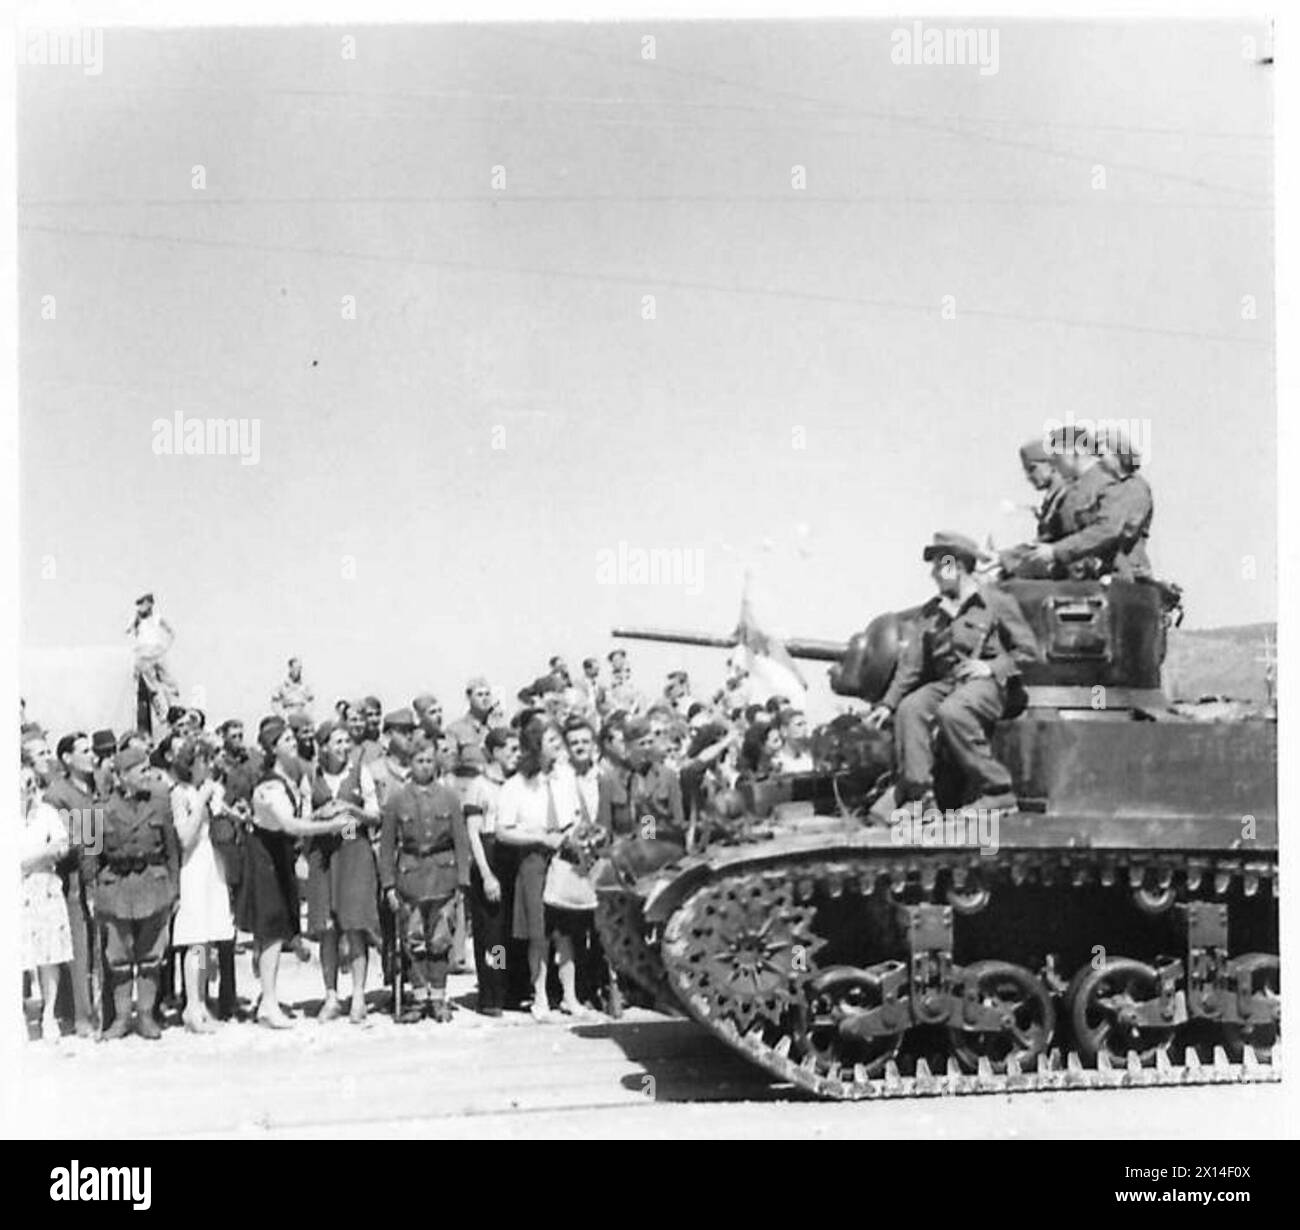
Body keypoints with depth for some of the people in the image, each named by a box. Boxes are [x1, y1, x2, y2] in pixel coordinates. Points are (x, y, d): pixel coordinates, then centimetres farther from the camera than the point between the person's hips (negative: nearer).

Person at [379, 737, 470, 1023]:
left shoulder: (449, 798, 6)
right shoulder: (397, 799, 4)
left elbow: (461, 842, 6)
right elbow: (386, 844, 5)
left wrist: (461, 881, 0)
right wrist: (388, 884, 0)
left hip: (442, 874, 0)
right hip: (410, 874, 0)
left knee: (440, 939, 1)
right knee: (414, 940, -1)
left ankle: (438, 997, 11)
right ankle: (419, 997, 9)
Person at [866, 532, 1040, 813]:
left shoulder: (996, 602, 4)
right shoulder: (932, 611, 19)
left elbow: (1028, 650, 2)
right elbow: (912, 662, 16)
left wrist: (992, 667, -12)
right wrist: (887, 703, 8)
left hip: (985, 684, -5)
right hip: (944, 682, 5)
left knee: (951, 712, -35)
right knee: (910, 709, -25)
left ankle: (997, 792, -25)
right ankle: (919, 796, -27)